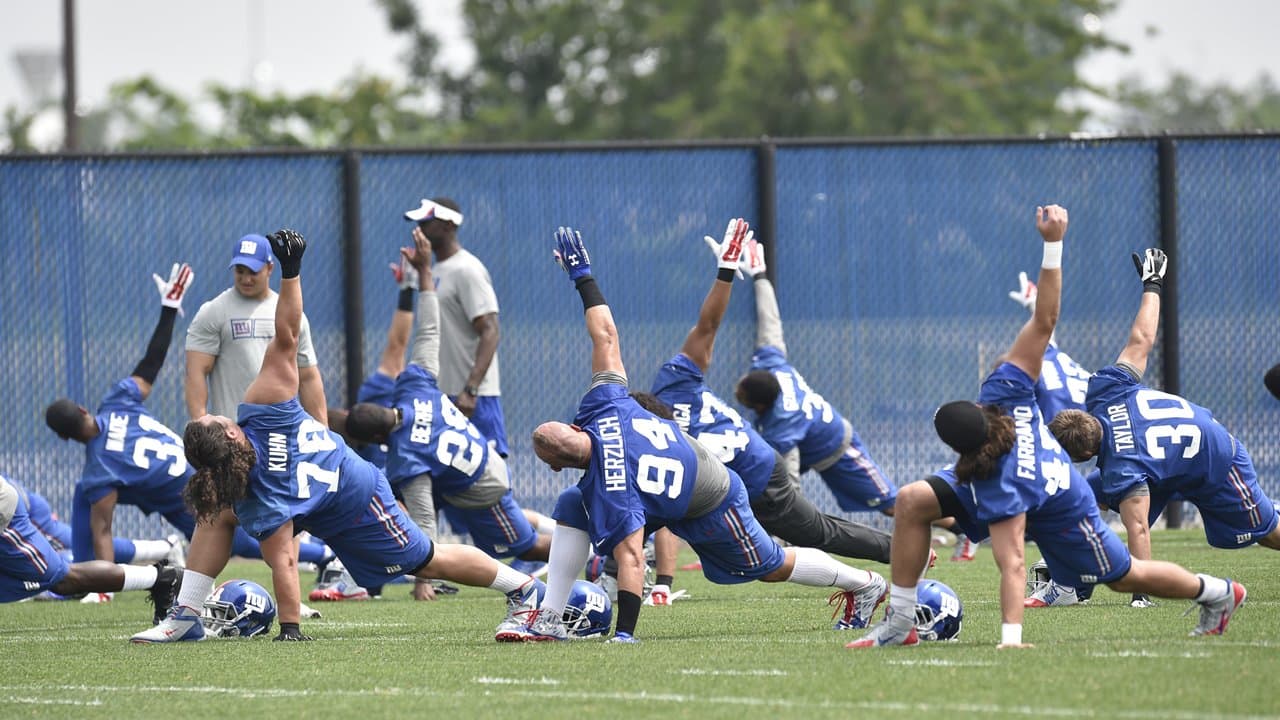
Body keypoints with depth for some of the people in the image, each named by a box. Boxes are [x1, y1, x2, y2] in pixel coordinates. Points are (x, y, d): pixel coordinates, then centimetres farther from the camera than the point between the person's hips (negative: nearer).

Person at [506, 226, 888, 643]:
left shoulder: (610, 490, -41)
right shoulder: (602, 405, -24)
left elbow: (631, 559, -44)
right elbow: (606, 336, -15)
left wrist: (623, 633, -45)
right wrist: (582, 277, -6)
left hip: (712, 510, -8)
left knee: (770, 567, 17)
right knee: (571, 507, -8)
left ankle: (865, 585, 41)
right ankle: (550, 619, -4)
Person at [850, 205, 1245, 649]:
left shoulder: (1000, 491, -44)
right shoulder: (1005, 391, -32)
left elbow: (1012, 566, -47)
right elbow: (1045, 321, -35)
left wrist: (1011, 639, -51)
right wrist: (1052, 246, -39)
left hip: (1060, 514, -7)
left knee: (1123, 576, 19)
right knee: (913, 501, -15)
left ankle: (1217, 593, 46)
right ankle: (900, 621, -6)